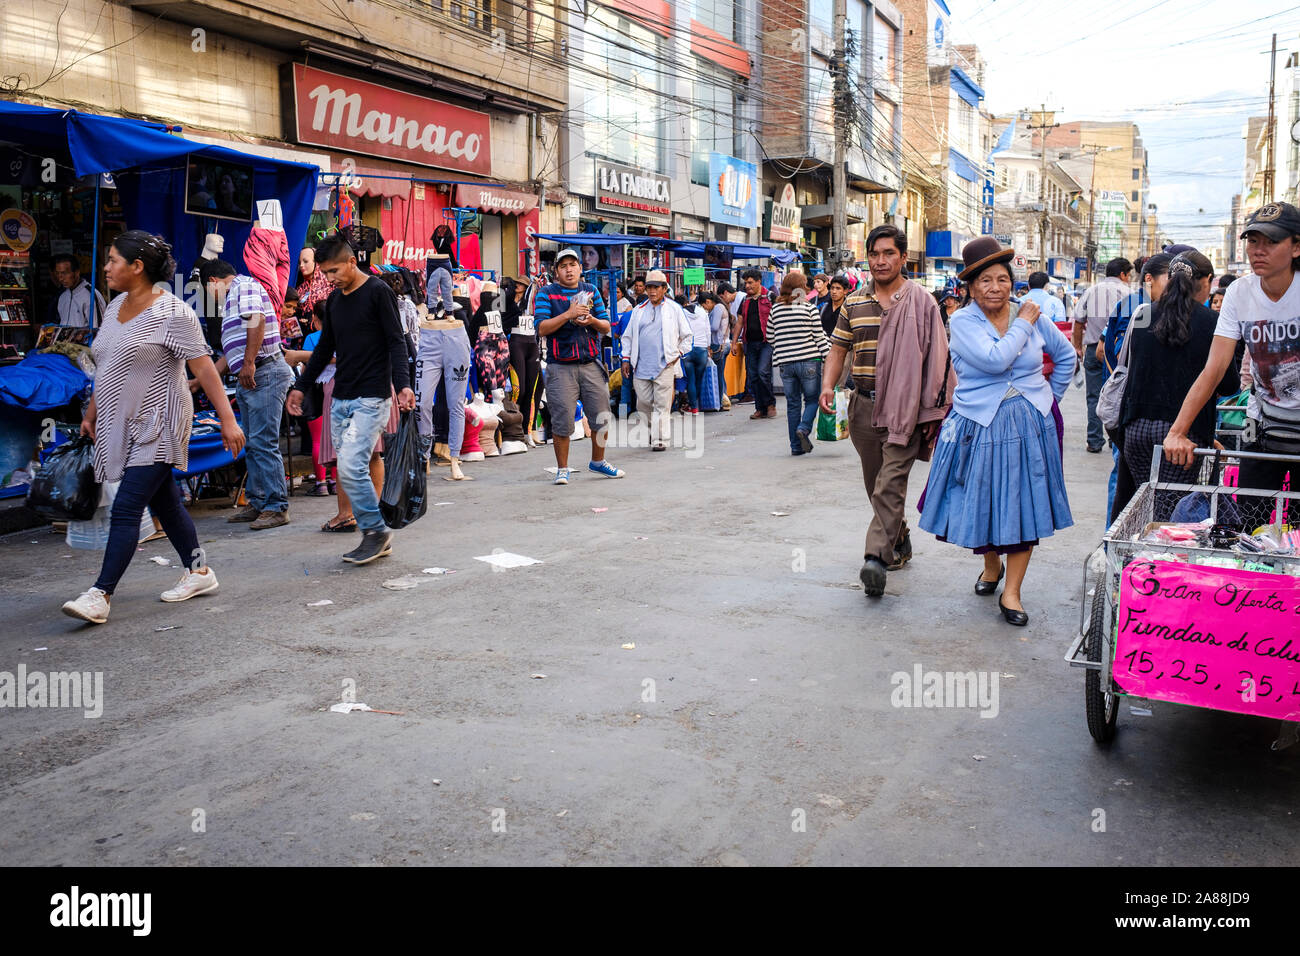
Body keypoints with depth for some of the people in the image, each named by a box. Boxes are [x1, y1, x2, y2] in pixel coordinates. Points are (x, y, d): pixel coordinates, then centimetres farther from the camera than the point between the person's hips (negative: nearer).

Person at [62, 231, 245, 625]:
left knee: (126, 510, -11)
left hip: (157, 426, -8)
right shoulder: (115, 307, 10)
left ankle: (100, 595, -10)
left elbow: (204, 368, -17)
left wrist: (228, 421, -21)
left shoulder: (171, 313, -14)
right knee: (164, 502, 14)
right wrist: (92, 414, 24)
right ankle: (198, 571, 27)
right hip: (122, 426, 8)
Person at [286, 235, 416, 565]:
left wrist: (403, 384, -24)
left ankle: (376, 531, -1)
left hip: (371, 399, -8)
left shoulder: (378, 292, -5)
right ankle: (377, 538, 13)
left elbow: (396, 342, -10)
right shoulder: (334, 299, 16)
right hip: (340, 399, 8)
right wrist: (301, 386, 26)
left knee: (351, 467, -17)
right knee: (349, 470, 5)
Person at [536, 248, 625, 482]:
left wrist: (592, 320, -10)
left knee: (601, 418, 7)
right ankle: (562, 469, 9)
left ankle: (598, 461, 27)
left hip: (591, 364, 4)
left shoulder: (591, 291, 13)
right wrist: (568, 315, -17)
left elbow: (606, 327, 12)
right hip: (561, 367, -3)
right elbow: (542, 328, -8)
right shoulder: (547, 293, 3)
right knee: (562, 420, -4)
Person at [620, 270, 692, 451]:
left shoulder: (674, 309, 6)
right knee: (643, 402, 4)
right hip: (641, 366, 3)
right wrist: (626, 358, 10)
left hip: (664, 366, -3)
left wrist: (678, 354, 1)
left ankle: (660, 440, -1)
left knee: (662, 404, -5)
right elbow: (628, 336, 18)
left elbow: (687, 336, 11)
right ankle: (653, 428, 28)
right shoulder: (638, 310, 14)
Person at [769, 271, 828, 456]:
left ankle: (796, 446, 9)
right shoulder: (809, 308, -6)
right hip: (808, 360, -3)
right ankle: (804, 428, -14)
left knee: (792, 403, 10)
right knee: (812, 399, 11)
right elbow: (819, 337, -5)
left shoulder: (775, 309, 4)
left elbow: (770, 337, 10)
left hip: (785, 363, 3)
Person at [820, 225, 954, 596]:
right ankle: (899, 542, 31)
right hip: (863, 405, 5)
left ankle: (877, 557, -22)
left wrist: (933, 410, -5)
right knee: (875, 482, 13)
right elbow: (838, 349, 14)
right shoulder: (854, 305, 11)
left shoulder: (921, 302, 0)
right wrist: (828, 386, -5)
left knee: (891, 482, -15)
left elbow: (936, 357, 0)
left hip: (904, 406, -5)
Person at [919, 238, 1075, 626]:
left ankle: (1011, 592, 8)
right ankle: (991, 564, 37)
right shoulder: (963, 321, -7)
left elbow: (1066, 355, 20)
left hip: (1028, 425, 2)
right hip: (980, 425, -2)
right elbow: (995, 360, -23)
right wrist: (1022, 325, -12)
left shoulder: (1032, 318, 4)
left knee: (1024, 504, 1)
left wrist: (1051, 395, 14)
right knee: (983, 501, 8)